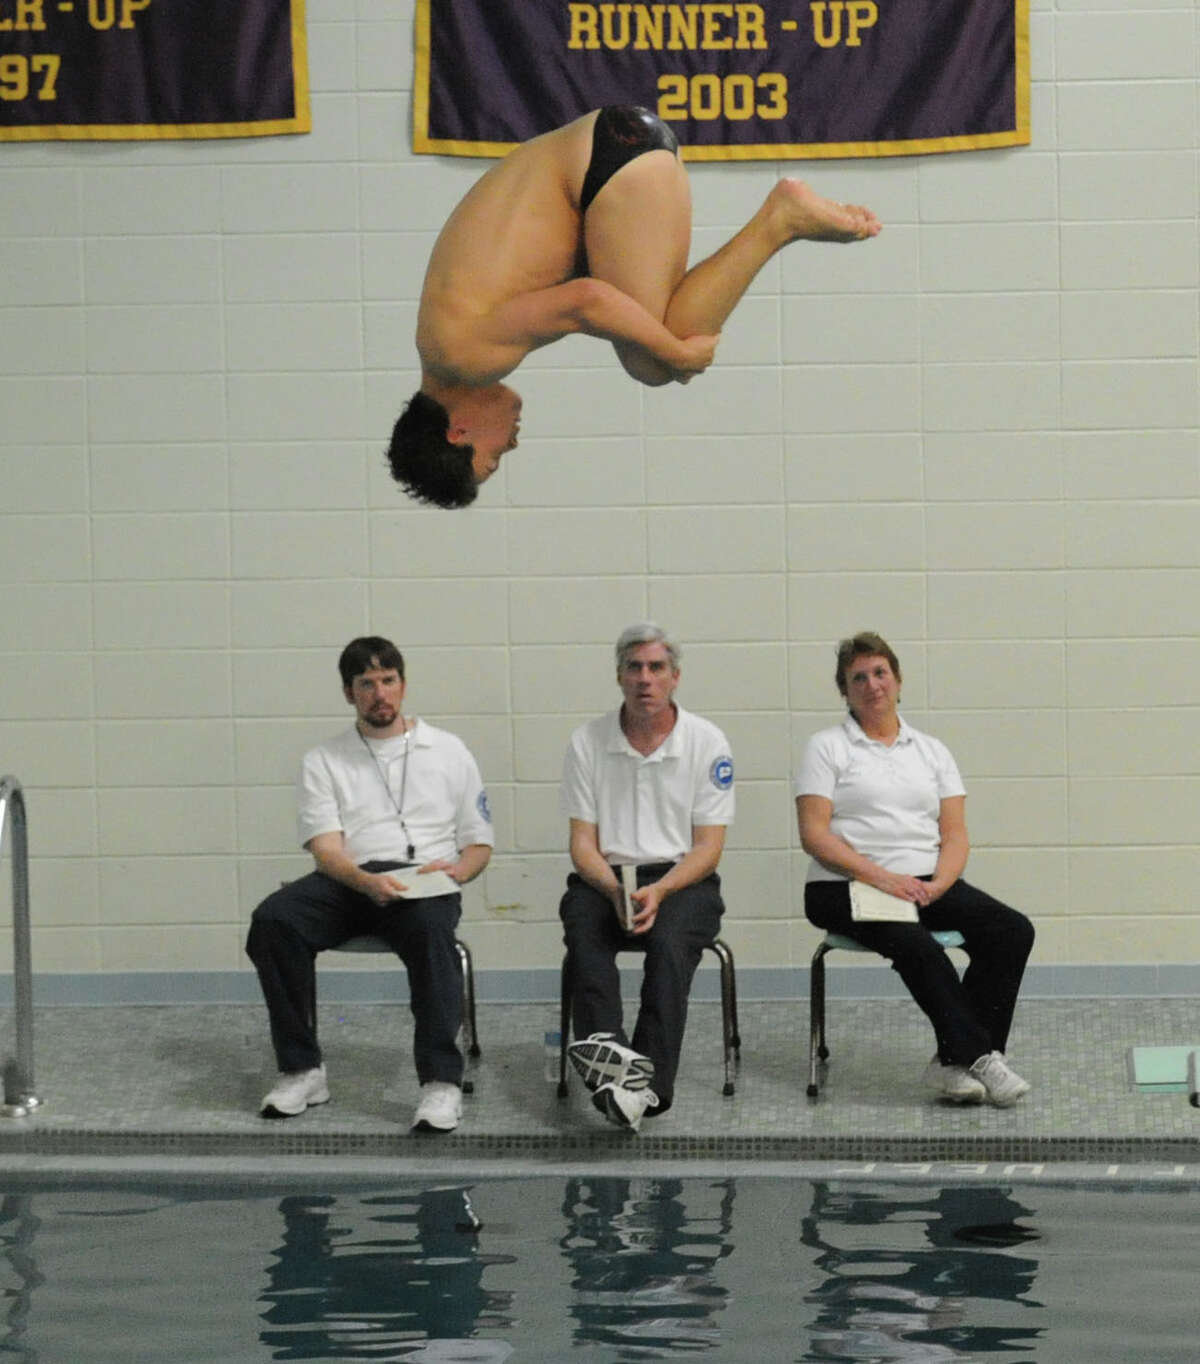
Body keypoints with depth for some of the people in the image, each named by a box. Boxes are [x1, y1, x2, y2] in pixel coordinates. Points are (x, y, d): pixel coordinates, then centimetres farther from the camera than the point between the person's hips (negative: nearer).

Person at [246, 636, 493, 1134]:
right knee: (272, 919, -30)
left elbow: (479, 843, 18)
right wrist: (366, 881, -21)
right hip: (348, 882, 1)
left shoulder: (448, 751, 18)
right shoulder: (324, 761, 16)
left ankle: (441, 1081, -40)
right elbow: (326, 848, 2)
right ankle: (301, 1070, -22)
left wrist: (455, 870, -7)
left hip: (423, 883, -1)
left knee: (430, 928, -38)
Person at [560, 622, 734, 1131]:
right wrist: (615, 889, -18)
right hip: (604, 878, 2)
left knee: (669, 938, -34)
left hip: (682, 879, -1)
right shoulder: (587, 742, 5)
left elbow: (708, 847, -1)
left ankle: (649, 1082, -45)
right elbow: (583, 843, 3)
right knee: (583, 931, -32)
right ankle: (605, 1048, -53)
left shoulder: (707, 742, 2)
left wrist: (659, 891, -19)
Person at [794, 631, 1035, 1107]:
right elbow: (813, 834, -5)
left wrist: (938, 885, -10)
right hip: (848, 887, -4)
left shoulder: (931, 751, 18)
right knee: (914, 942, -36)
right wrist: (879, 876, -18)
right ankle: (979, 1055, -35)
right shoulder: (827, 748, 6)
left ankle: (955, 1061, -25)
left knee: (1013, 929, -21)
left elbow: (955, 835, 11)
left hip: (926, 884, 5)